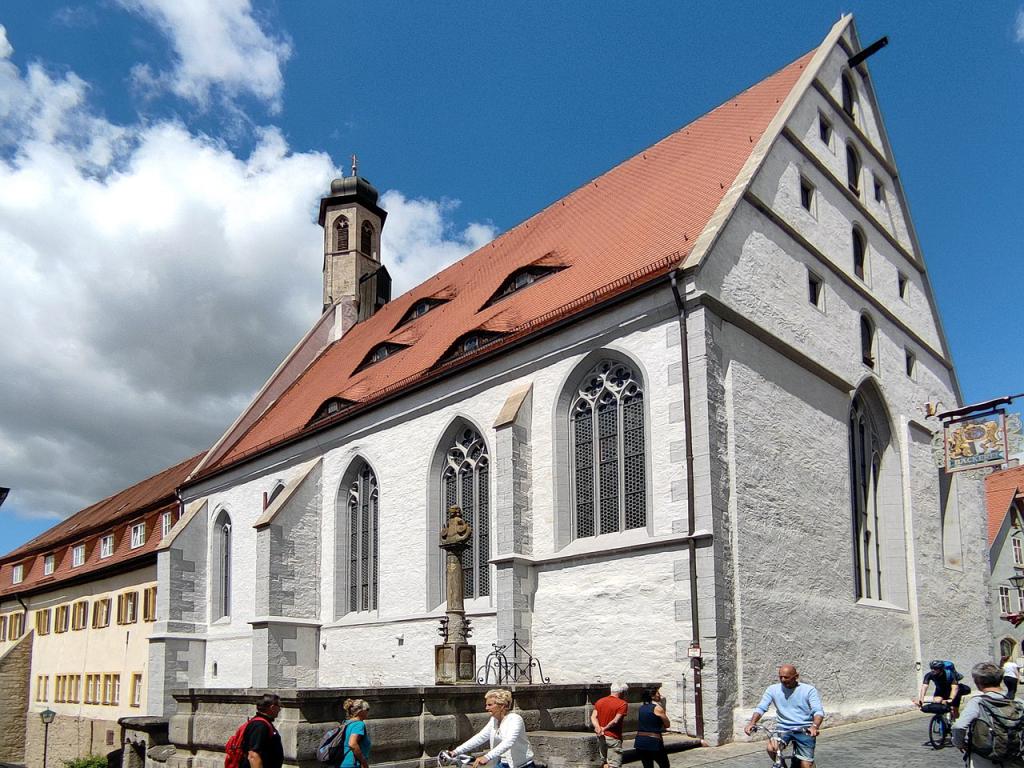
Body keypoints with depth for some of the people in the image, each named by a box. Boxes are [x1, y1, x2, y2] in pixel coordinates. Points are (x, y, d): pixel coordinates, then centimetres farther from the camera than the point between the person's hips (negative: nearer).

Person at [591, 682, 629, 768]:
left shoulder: (599, 701, 10)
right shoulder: (622, 704, -10)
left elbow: (593, 717, -1)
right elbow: (615, 720, -19)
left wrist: (598, 728, -15)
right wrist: (605, 728, -9)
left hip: (601, 737, 7)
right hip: (613, 738, -7)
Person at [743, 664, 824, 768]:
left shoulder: (809, 690, -5)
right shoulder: (773, 689, 0)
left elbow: (818, 711, -15)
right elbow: (761, 708, -5)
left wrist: (815, 726, -36)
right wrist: (752, 723, -25)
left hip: (804, 731, -1)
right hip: (783, 728, 2)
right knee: (771, 749, -25)